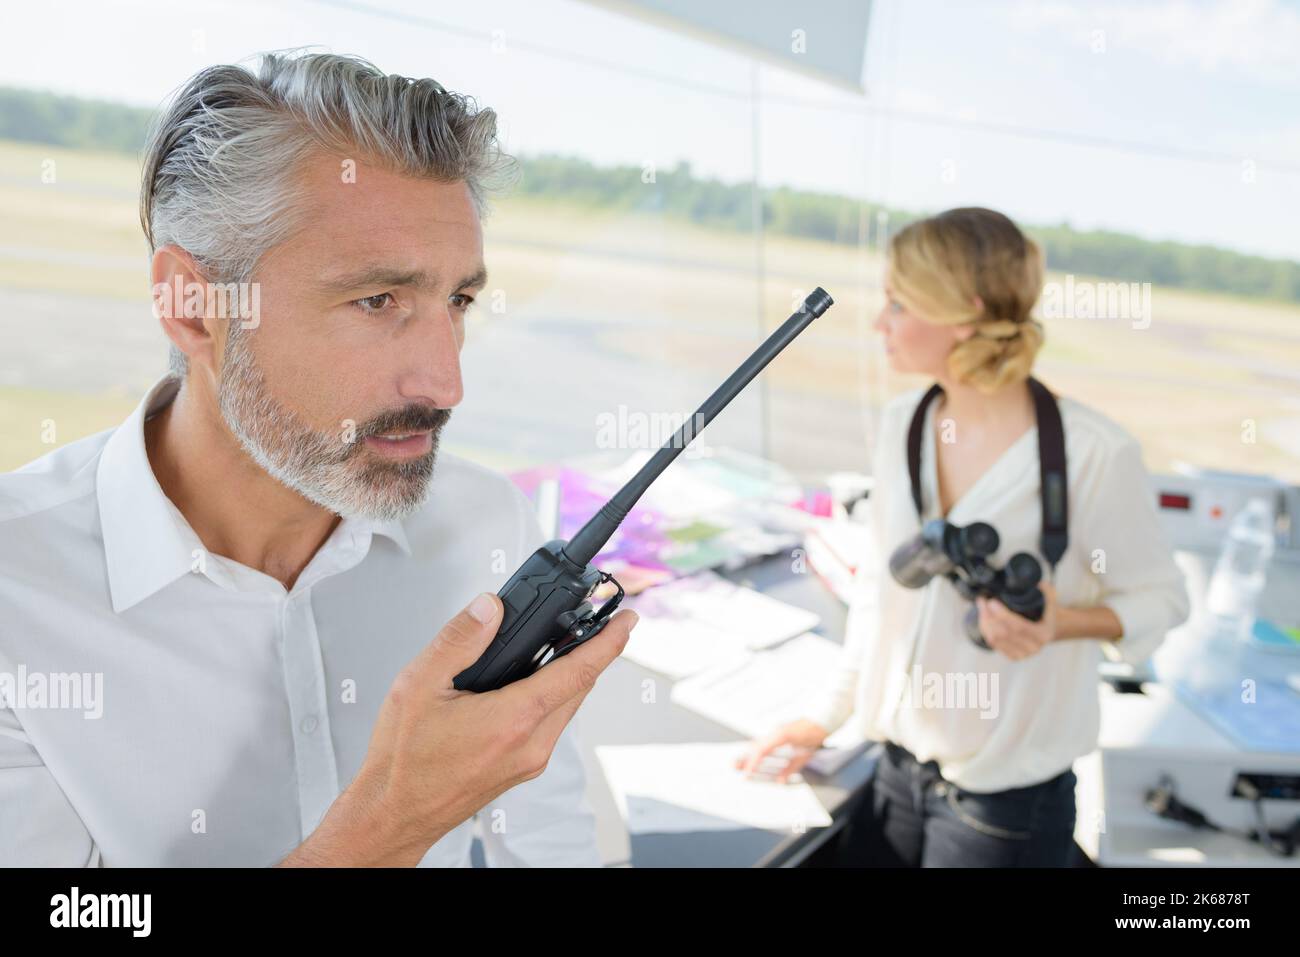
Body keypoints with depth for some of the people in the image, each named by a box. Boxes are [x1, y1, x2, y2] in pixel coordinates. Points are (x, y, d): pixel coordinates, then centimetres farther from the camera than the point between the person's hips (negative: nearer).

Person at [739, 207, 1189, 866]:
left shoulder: (1093, 452, -20)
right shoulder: (901, 422, -2)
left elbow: (1160, 597, -7)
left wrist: (1060, 622, -26)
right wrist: (831, 710, 11)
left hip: (1007, 796, -5)